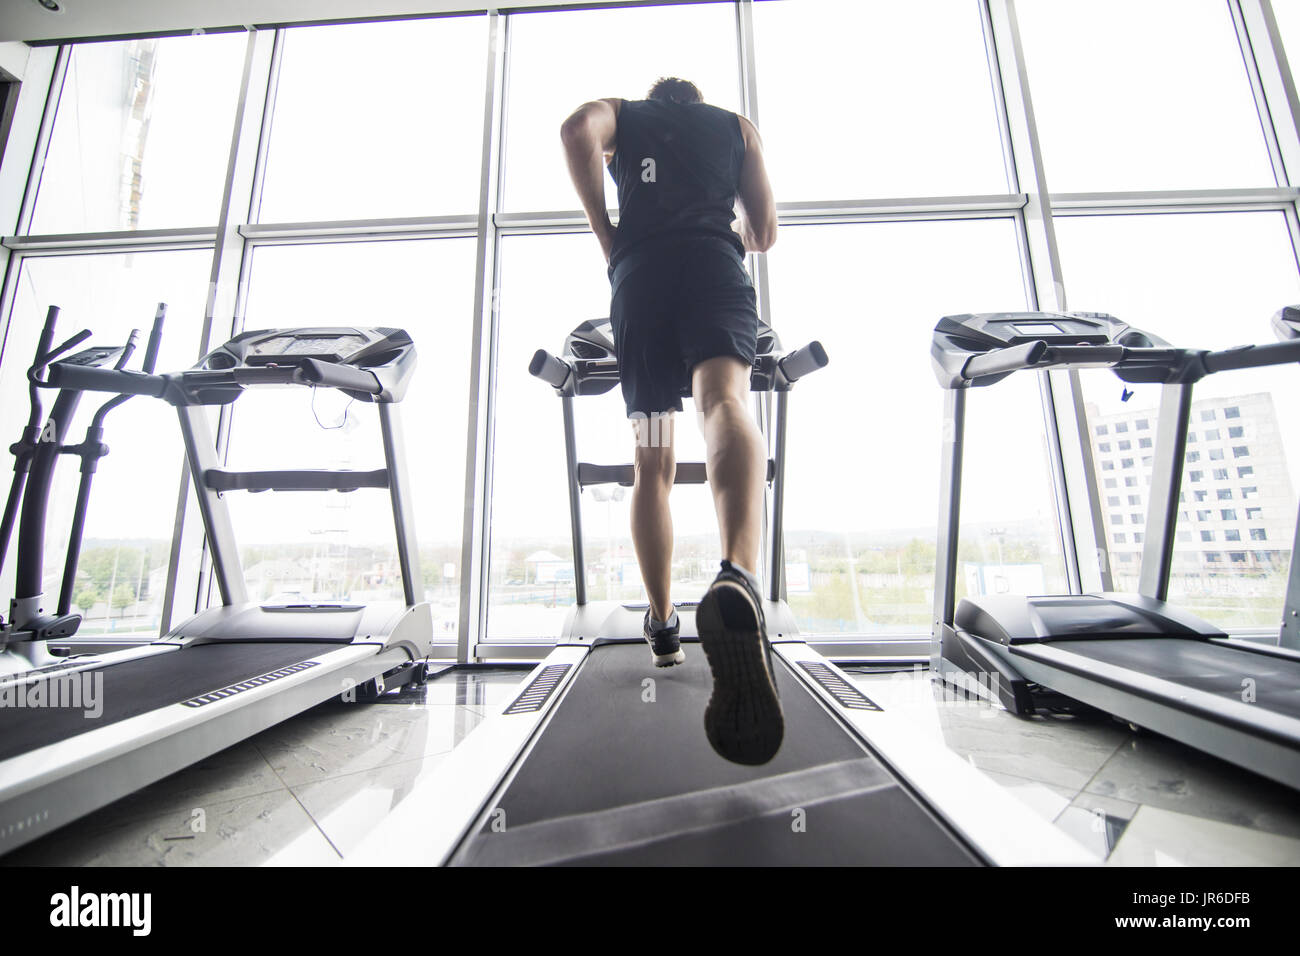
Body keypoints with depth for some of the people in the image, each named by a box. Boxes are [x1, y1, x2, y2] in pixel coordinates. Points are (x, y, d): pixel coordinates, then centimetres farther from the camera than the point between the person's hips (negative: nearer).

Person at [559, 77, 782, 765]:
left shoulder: (620, 114, 31)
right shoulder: (738, 127, 32)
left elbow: (577, 127, 5)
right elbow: (764, 234, 23)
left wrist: (604, 232, 9)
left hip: (639, 273, 1)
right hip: (716, 267, 0)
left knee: (653, 460, 3)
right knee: (725, 403, -27)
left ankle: (662, 624, 7)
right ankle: (737, 578, -56)